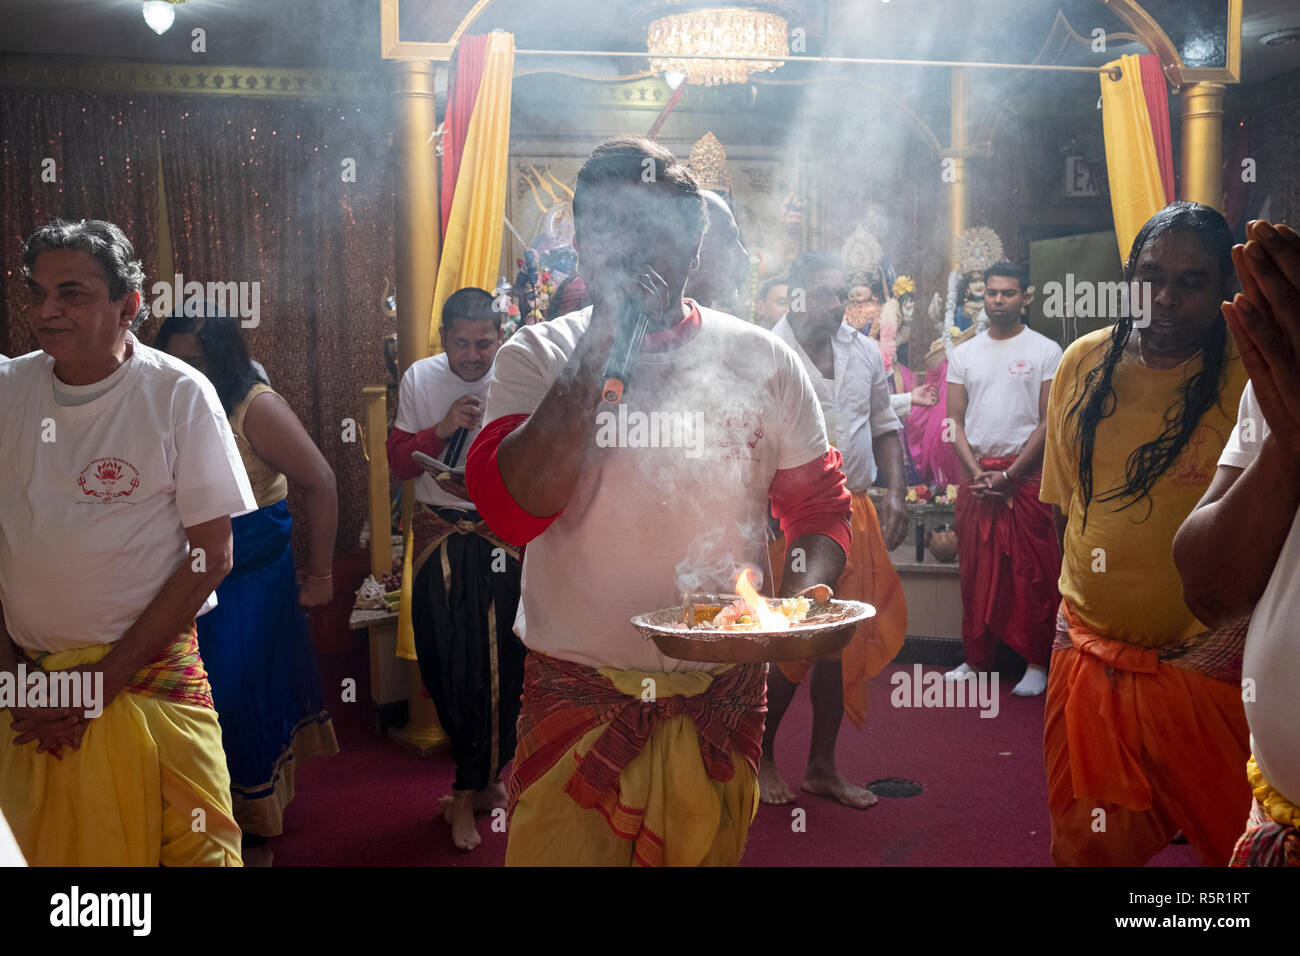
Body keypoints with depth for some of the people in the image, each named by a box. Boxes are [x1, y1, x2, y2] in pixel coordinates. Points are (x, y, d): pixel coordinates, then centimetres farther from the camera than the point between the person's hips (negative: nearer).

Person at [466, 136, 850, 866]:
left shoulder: (761, 362, 0)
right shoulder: (538, 359, -3)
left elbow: (821, 506, 8)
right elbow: (513, 510, -18)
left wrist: (805, 593, -13)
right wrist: (600, 351, -20)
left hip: (718, 697, 2)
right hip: (577, 694, -1)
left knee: (704, 848, 16)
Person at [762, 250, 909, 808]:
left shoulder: (865, 352, 10)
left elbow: (885, 425, 18)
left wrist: (894, 493, 6)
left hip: (853, 514, 6)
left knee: (842, 642, 10)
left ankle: (822, 766, 24)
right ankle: (761, 758, 22)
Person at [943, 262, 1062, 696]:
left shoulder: (1045, 351, 1)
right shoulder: (964, 354, 12)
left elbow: (1048, 422, -4)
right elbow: (956, 421, 9)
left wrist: (1008, 476, -11)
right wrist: (977, 473, -5)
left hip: (1025, 474, -3)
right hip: (976, 476, 4)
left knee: (1031, 573, -2)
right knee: (976, 571, 6)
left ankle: (1036, 664, 6)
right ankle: (976, 659, 15)